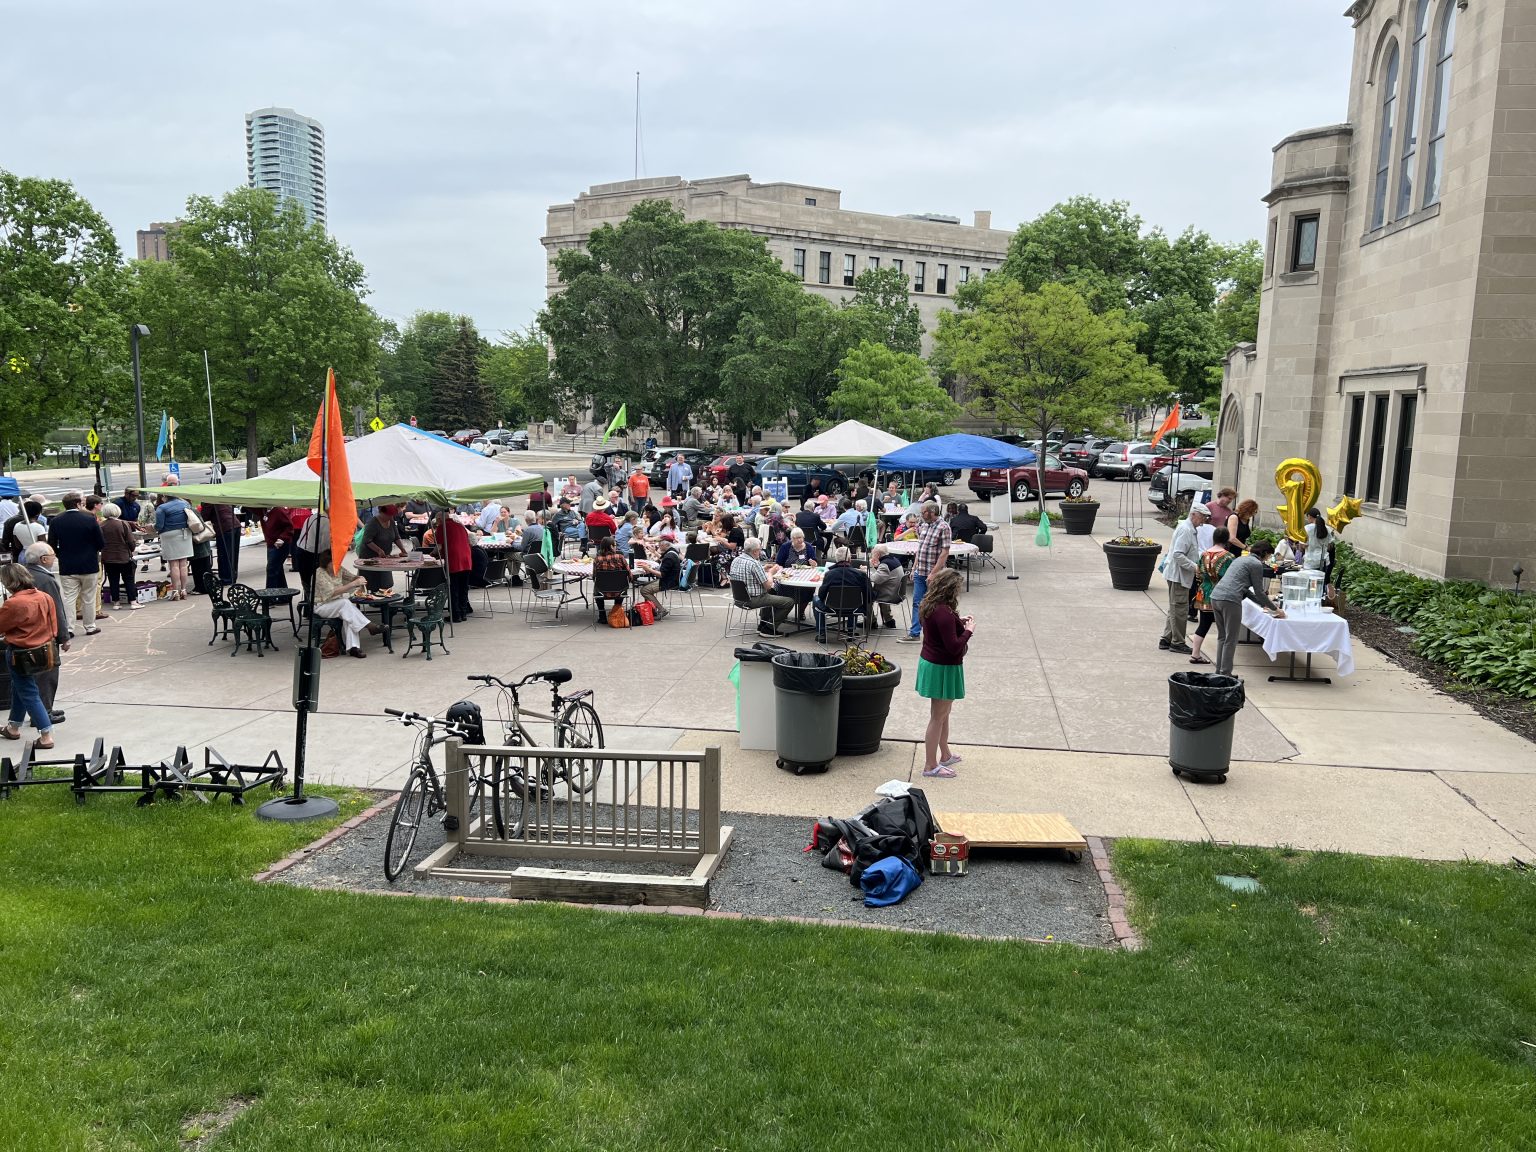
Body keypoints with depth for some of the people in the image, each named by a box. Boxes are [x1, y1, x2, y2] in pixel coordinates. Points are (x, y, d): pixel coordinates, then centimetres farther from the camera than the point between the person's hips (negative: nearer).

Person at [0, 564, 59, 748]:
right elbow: (53, 626, 6)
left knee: (29, 694, 0)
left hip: (20, 654, -8)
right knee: (19, 689, 25)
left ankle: (46, 736, -2)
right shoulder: (45, 597, -2)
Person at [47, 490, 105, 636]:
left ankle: (67, 628, 0)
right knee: (88, 598, 9)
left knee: (69, 598, 5)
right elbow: (101, 544, -7)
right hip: (89, 565, -2)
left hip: (67, 567, 2)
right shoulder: (90, 519, -11)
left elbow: (52, 547, 0)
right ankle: (90, 627, 16)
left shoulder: (55, 521, -3)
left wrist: (64, 554, 17)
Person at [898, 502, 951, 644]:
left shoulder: (943, 527, -13)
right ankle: (915, 634, 11)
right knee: (917, 603, 7)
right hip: (920, 572, 7)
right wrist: (914, 568, 13)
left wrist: (933, 573, -20)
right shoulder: (923, 526, 10)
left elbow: (944, 553, -17)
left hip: (934, 574, -7)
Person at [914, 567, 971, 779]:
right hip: (943, 668, -10)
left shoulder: (928, 606, 2)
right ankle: (930, 766, 10)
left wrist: (958, 621, 10)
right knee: (938, 717, 1)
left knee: (943, 714, 24)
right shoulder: (944, 613, -27)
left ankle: (945, 755, 38)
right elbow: (953, 646, -27)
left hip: (930, 662, 10)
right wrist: (968, 631, -12)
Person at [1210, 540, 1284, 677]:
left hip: (1215, 596, 9)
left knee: (1222, 637, 16)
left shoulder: (1241, 559, 25)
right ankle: (1225, 674, 0)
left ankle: (1219, 672, 19)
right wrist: (1275, 609, 13)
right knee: (1231, 640, -1)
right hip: (1230, 600, -9)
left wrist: (1263, 603, 34)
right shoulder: (1256, 564, -1)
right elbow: (1259, 592, 1)